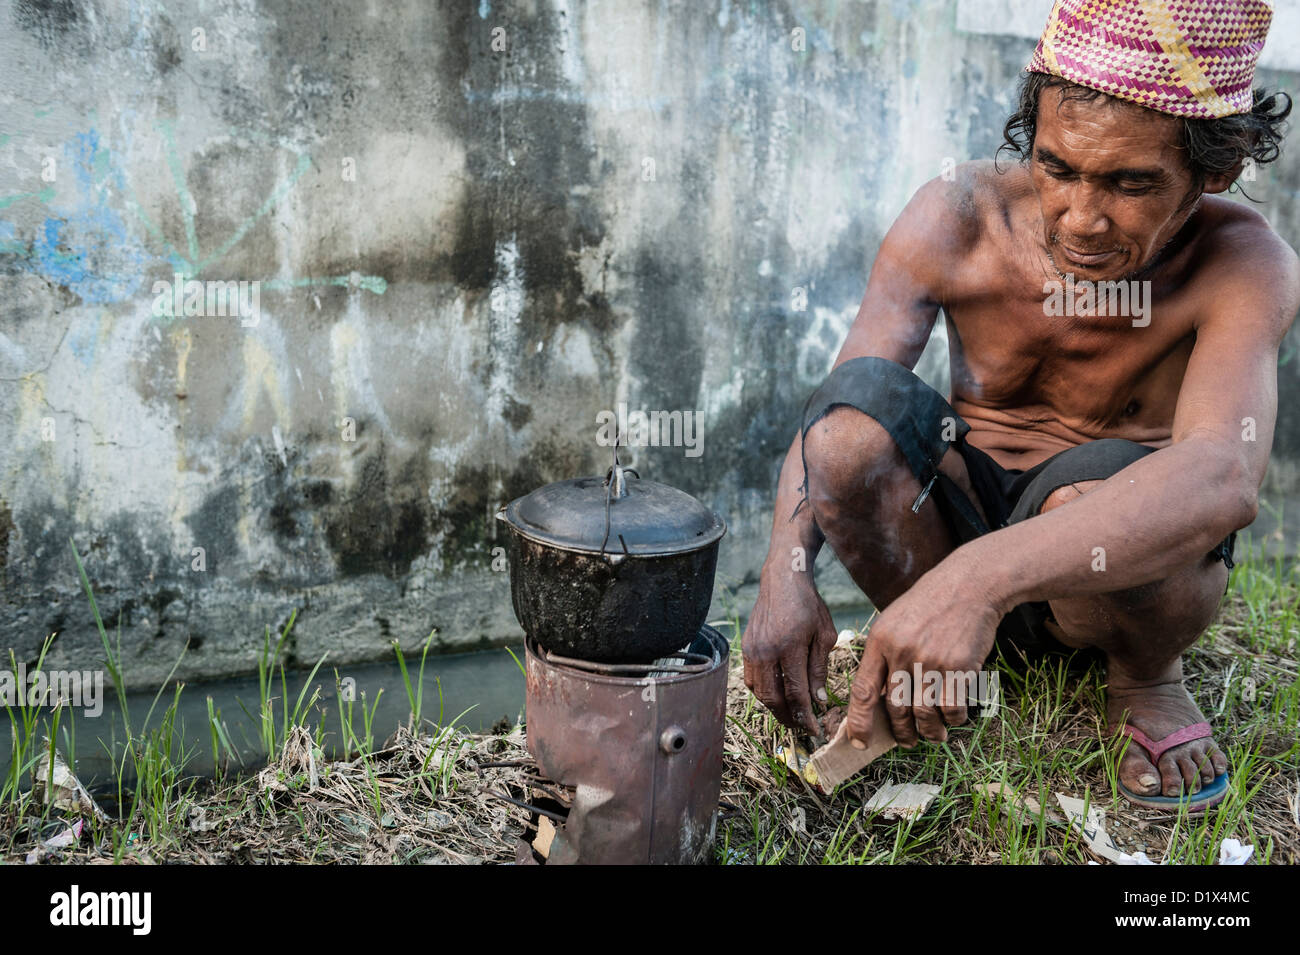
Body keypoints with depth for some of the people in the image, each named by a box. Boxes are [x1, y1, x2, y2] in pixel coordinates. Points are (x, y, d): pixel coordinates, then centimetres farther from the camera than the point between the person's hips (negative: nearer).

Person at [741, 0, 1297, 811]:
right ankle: (939, 659, -4)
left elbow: (1226, 476, -41)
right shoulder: (956, 219, -16)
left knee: (1094, 490, -38)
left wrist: (982, 575, -56)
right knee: (860, 403, -28)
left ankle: (1147, 679, -2)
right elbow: (831, 414, -21)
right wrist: (786, 573, -41)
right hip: (962, 505, 2)